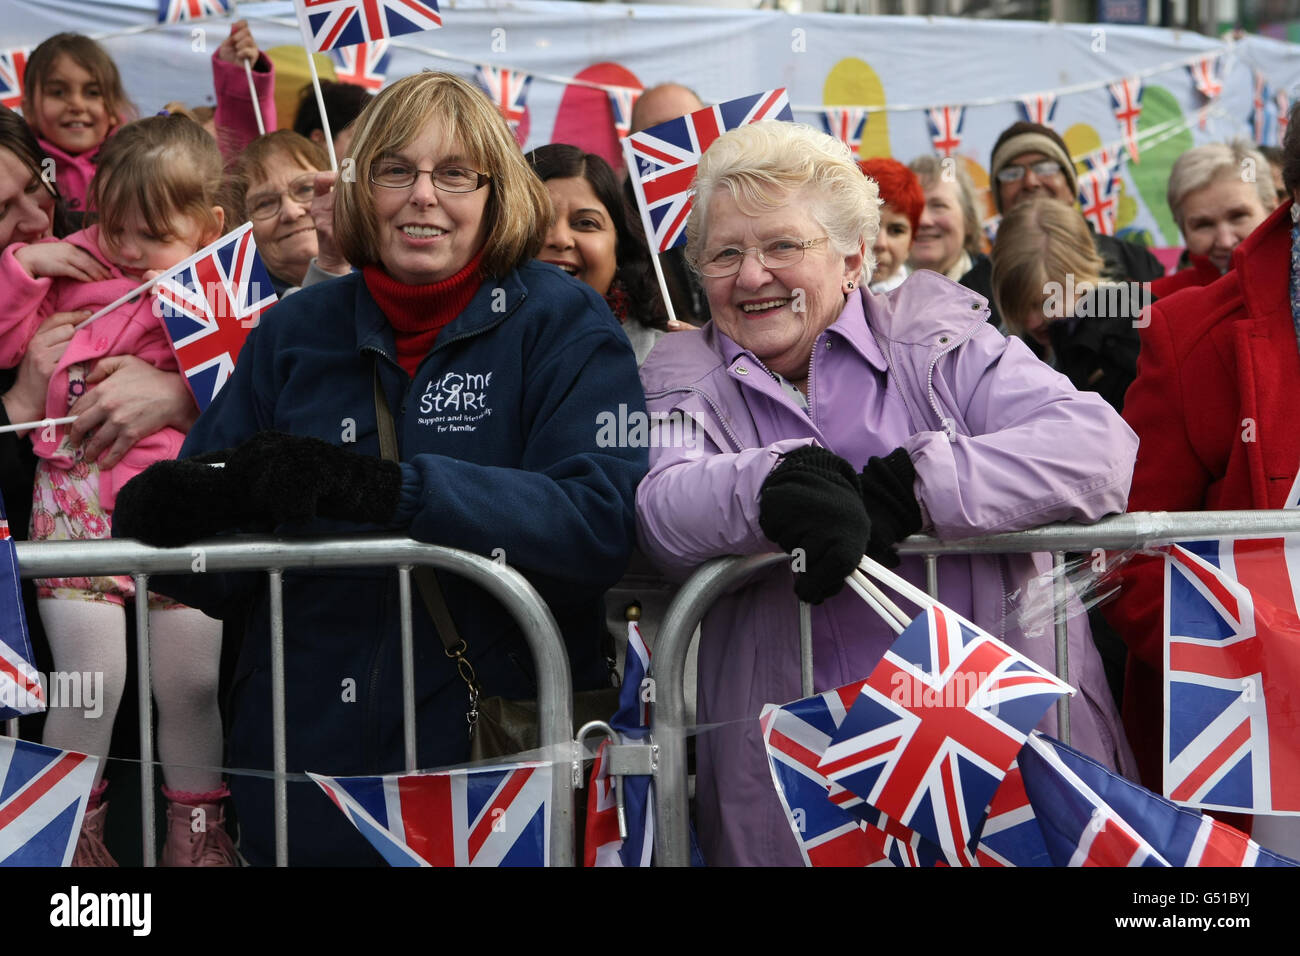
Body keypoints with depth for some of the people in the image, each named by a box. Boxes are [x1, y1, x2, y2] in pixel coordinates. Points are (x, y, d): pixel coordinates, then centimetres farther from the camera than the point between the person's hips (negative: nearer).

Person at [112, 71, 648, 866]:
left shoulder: (563, 324, -4)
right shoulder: (297, 332, 6)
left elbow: (602, 521, -20)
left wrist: (388, 489, -29)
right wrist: (179, 506, -19)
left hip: (499, 750, -3)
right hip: (306, 753, 3)